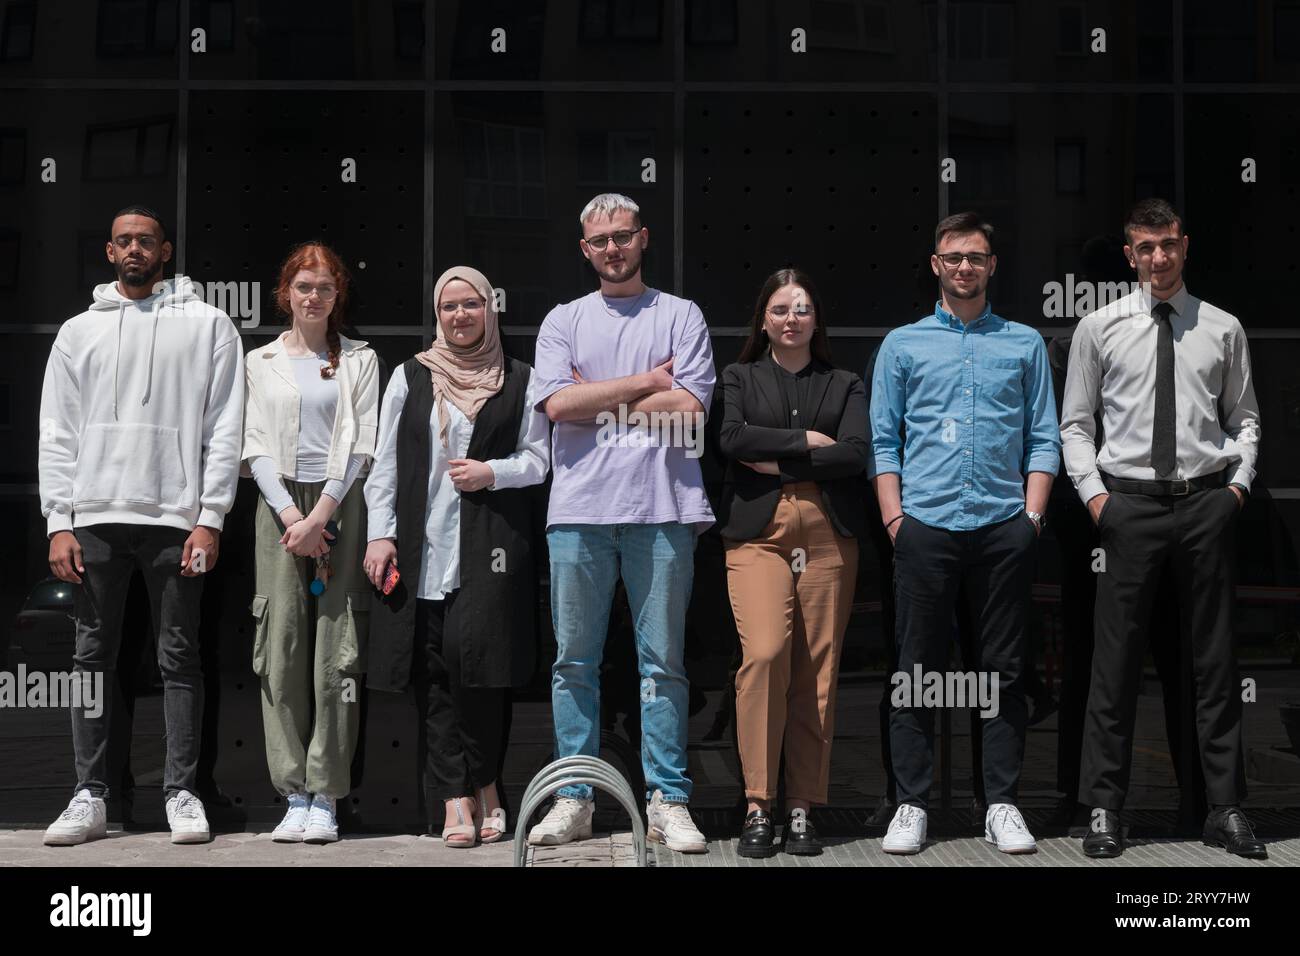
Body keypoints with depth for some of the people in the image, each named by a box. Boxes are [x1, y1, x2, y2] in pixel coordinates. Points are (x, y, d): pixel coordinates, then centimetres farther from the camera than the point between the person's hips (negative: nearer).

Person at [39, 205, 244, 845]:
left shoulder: (208, 325, 6)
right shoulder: (80, 331, 13)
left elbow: (224, 430, 1)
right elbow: (57, 433, 9)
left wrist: (210, 518, -8)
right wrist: (59, 523, 0)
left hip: (175, 519, -2)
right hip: (94, 517, 2)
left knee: (179, 659, 2)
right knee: (92, 656, 5)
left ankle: (182, 793, 8)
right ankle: (89, 797, 10)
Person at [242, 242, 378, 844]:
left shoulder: (358, 361, 9)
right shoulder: (261, 362, 14)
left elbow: (360, 444, 1)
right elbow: (256, 445, 7)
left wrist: (322, 514, -10)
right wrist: (290, 515, -7)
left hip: (340, 506, -1)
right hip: (280, 505, 2)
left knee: (336, 655, -5)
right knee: (282, 650, -4)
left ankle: (325, 799, -2)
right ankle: (293, 796, 1)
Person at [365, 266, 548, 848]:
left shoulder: (519, 381, 11)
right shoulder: (410, 377, 14)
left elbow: (537, 459, 10)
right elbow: (385, 464, 11)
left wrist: (492, 471, -9)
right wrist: (380, 534, 3)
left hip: (492, 543, -2)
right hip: (424, 542, 2)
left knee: (480, 658, -12)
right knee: (435, 670, -2)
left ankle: (482, 784, 6)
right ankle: (457, 799, 1)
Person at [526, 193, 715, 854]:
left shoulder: (681, 316, 9)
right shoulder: (563, 322, 14)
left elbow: (690, 408, -5)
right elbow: (557, 403, -4)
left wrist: (597, 400, -2)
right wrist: (647, 381, -3)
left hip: (660, 509, -2)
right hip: (579, 510, 2)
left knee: (663, 663, 2)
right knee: (574, 662, 5)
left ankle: (668, 800, 8)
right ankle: (573, 799, 13)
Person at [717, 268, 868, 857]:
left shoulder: (845, 385, 18)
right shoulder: (740, 379, 18)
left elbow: (856, 455, 0)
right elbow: (730, 438, -3)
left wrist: (777, 461, -4)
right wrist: (807, 441, -4)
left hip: (829, 537, 1)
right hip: (757, 532, -1)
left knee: (816, 671, -3)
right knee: (764, 654, -20)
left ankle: (801, 809, 4)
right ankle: (757, 806, -12)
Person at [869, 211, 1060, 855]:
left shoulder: (1025, 344, 13)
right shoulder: (903, 344, 11)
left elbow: (1044, 438, 10)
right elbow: (883, 440, 8)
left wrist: (1032, 514, 0)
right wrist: (894, 517, -2)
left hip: (1004, 527, 1)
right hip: (926, 526, -1)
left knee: (1004, 672, 4)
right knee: (917, 671, 0)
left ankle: (1001, 804, 10)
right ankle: (912, 803, 7)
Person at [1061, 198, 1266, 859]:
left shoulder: (1223, 329, 8)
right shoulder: (1099, 329, 5)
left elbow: (1244, 418, 14)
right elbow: (1075, 422, 8)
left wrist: (1239, 483, 0)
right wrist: (1093, 493, -3)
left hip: (1207, 503, 1)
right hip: (1130, 502, -1)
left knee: (1215, 658, 6)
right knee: (1116, 661, 0)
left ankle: (1226, 809, 15)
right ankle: (1104, 808, 9)